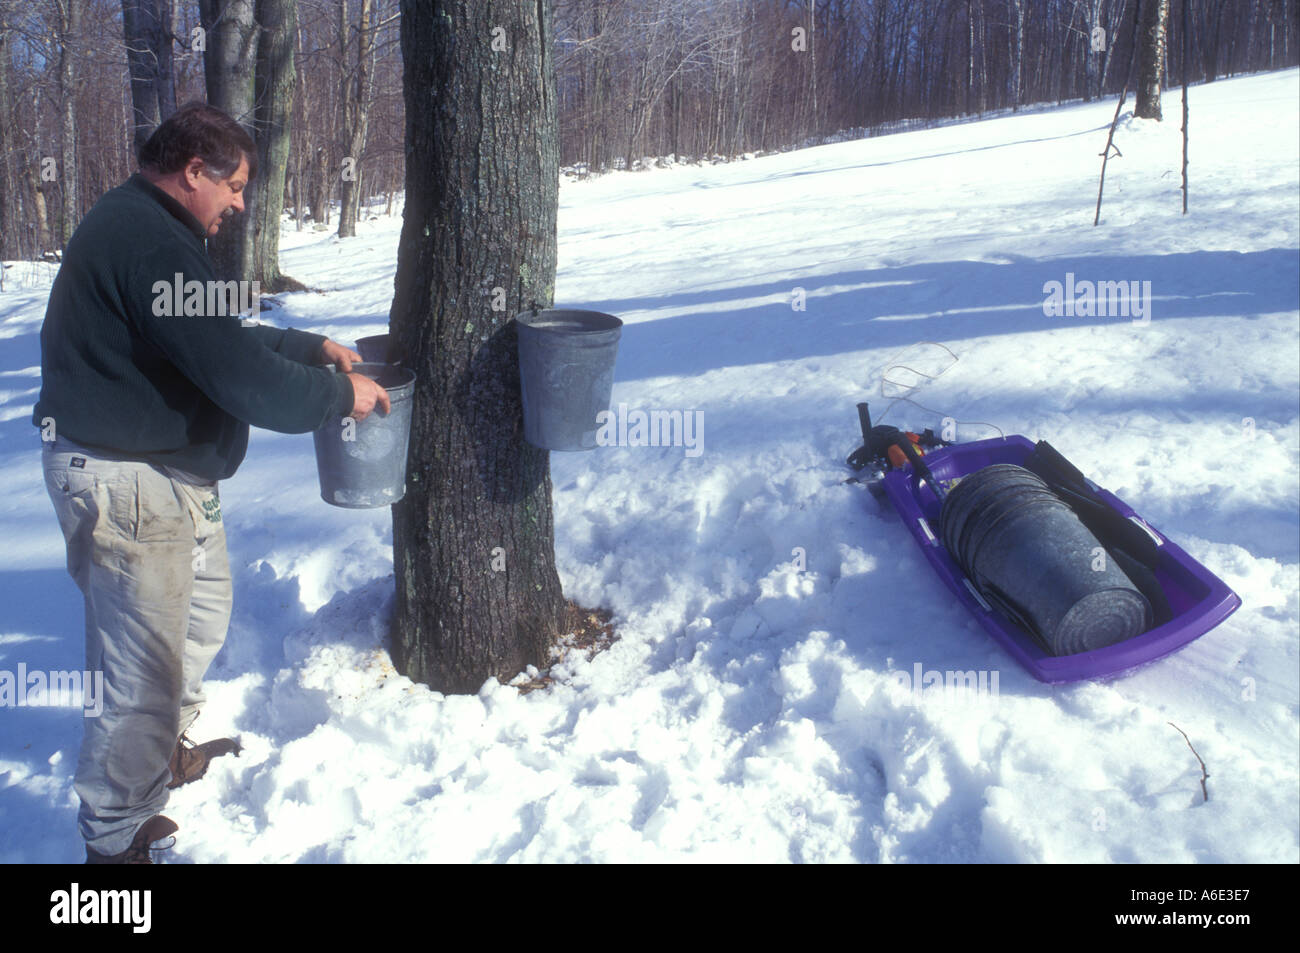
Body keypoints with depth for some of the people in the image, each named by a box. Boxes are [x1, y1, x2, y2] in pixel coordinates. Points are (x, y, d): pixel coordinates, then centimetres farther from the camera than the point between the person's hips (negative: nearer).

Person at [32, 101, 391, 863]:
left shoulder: (143, 227, 13)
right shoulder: (151, 244, -23)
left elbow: (222, 339, 20)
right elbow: (241, 377, -26)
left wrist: (310, 346, 13)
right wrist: (339, 395, -13)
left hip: (168, 471, 12)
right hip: (127, 481, -12)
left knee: (203, 608, 27)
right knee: (143, 664, -2)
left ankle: (167, 749, 47)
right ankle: (117, 836, 15)